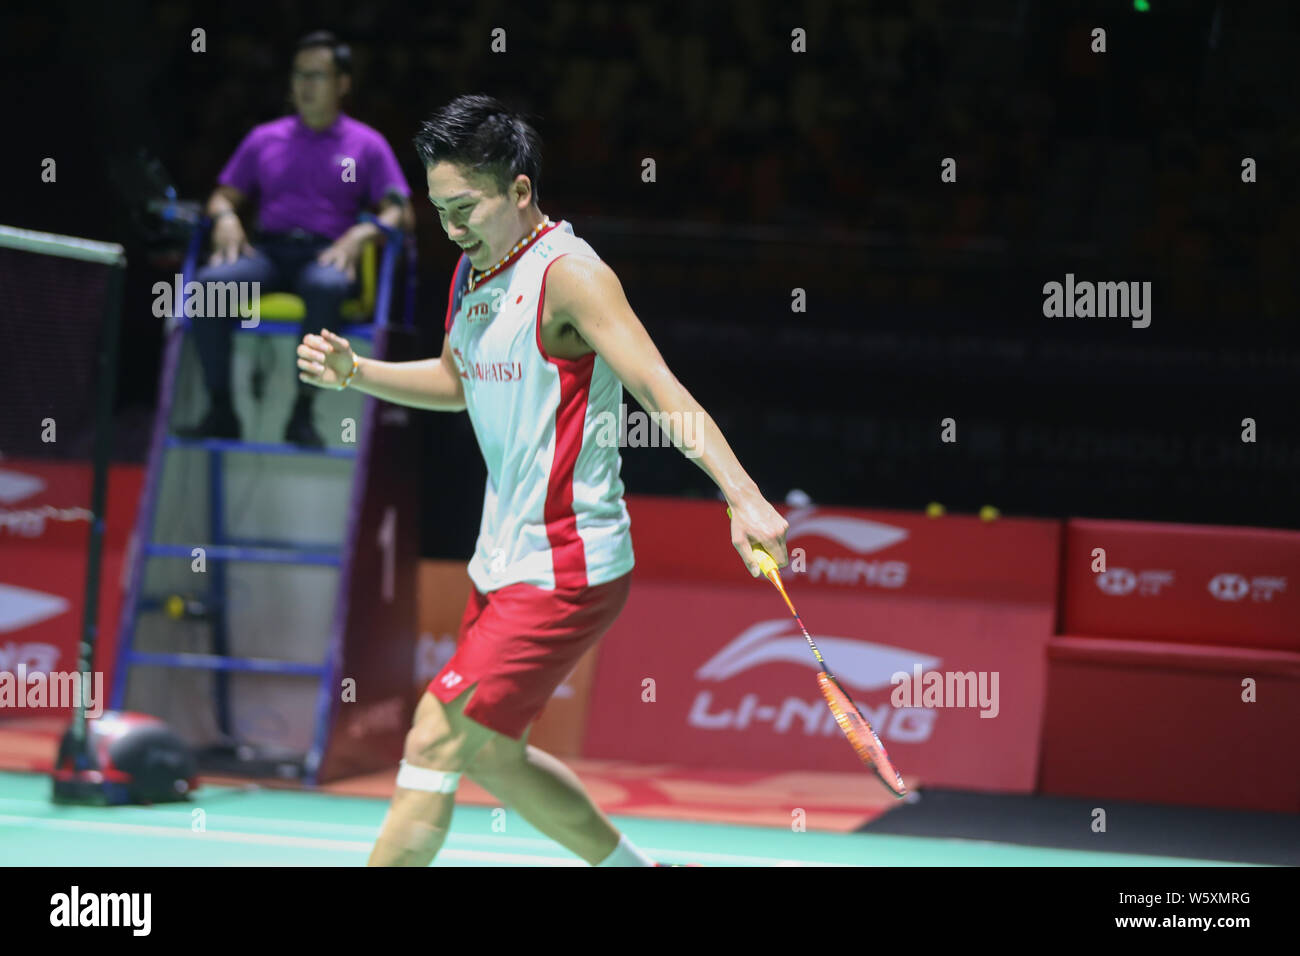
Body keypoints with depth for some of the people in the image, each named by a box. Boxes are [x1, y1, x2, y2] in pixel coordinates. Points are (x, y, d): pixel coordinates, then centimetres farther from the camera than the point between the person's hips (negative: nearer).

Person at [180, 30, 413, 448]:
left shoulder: (367, 145, 13)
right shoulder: (264, 139, 21)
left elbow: (401, 213, 4)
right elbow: (224, 196, 22)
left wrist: (361, 234, -16)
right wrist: (225, 217, -3)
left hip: (327, 256, -3)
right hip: (268, 252, 3)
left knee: (327, 287, -42)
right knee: (209, 283, -31)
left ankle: (302, 415, -37)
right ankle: (220, 411, -28)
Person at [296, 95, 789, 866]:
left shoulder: (568, 273, -17)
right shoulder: (474, 272, 8)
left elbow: (661, 390, -28)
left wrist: (744, 498, -40)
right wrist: (351, 371, 10)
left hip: (563, 572, -9)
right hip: (503, 562, 9)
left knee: (436, 742, -9)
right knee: (494, 757, 18)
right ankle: (632, 864, 34)